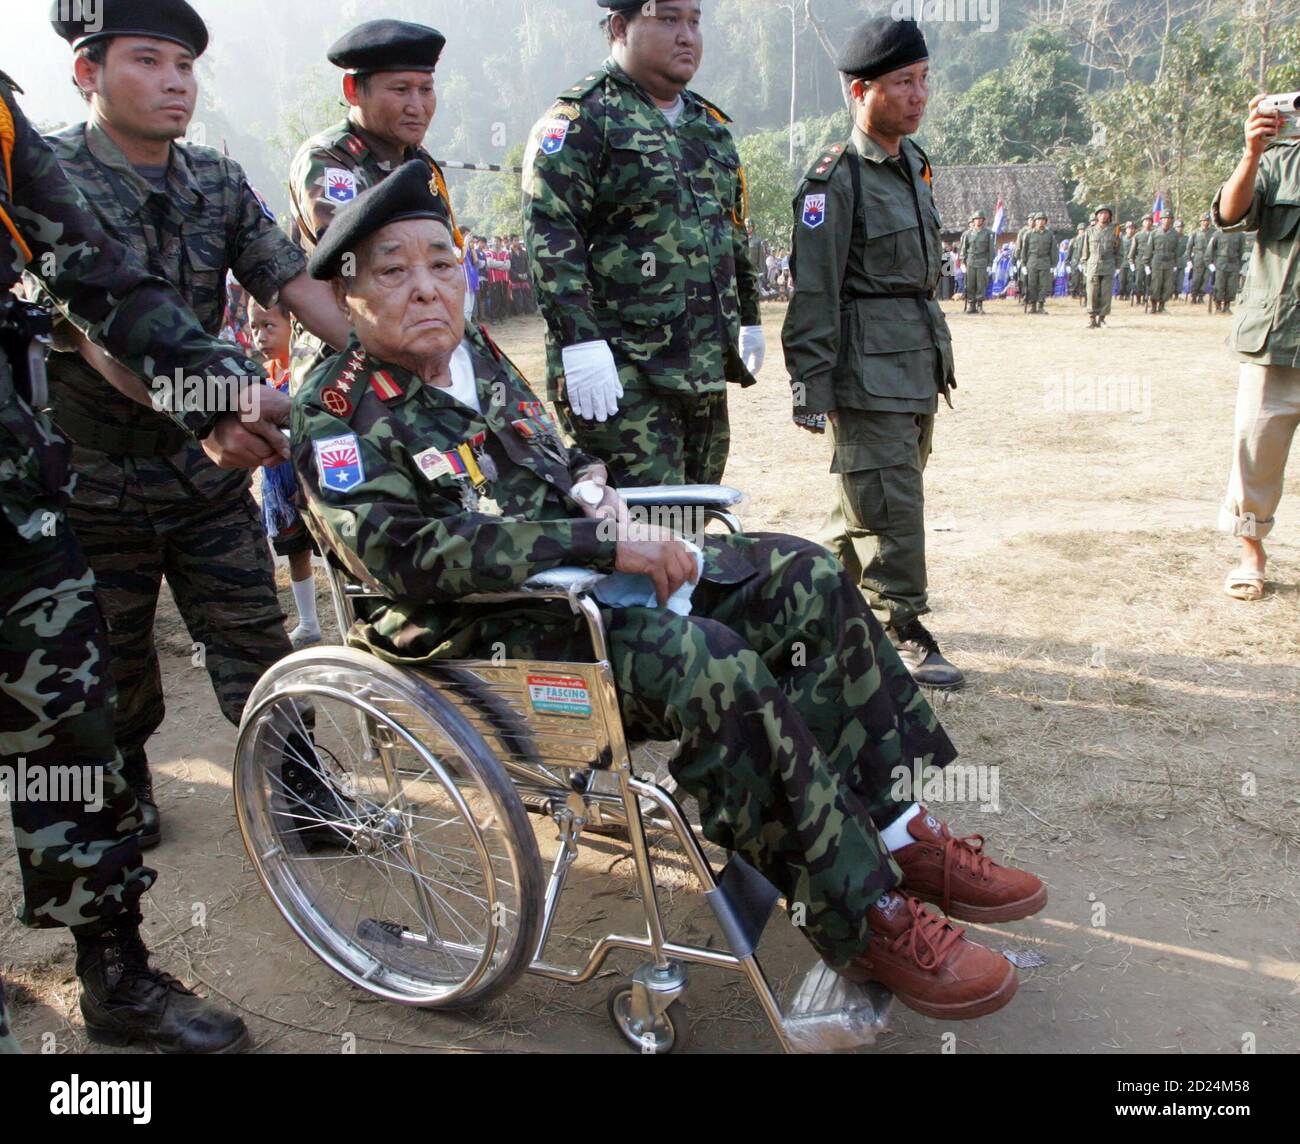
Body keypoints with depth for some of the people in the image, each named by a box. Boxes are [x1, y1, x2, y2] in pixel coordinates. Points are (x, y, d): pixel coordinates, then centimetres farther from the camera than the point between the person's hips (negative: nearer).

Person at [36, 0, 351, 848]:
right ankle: (122, 790, 39)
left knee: (257, 645, 3)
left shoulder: (219, 183, 3)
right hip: (95, 482, -3)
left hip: (206, 469, 3)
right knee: (114, 667, 13)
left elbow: (299, 283, -6)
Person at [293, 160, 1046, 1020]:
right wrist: (602, 544, -27)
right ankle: (864, 917, -16)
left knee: (805, 578, -5)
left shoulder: (480, 355, 14)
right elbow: (409, 552, -24)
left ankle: (893, 830, 0)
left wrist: (602, 495, 1)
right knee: (715, 669, -32)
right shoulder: (339, 416, -9)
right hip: (493, 634, -8)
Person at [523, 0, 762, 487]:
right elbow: (550, 235, -15)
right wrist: (579, 340, -23)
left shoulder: (710, 125, 20)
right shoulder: (582, 119, -5)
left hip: (707, 369, 8)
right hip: (624, 374, -8)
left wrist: (749, 317, 27)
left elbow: (735, 232, 28)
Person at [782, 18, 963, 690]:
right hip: (869, 368, -9)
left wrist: (937, 357, 23)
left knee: (872, 491, 15)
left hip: (918, 363, 9)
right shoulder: (836, 179, -11)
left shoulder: (914, 163, 16)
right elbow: (813, 292, -14)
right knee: (889, 501, -5)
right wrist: (811, 389, -17)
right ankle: (902, 632, 6)